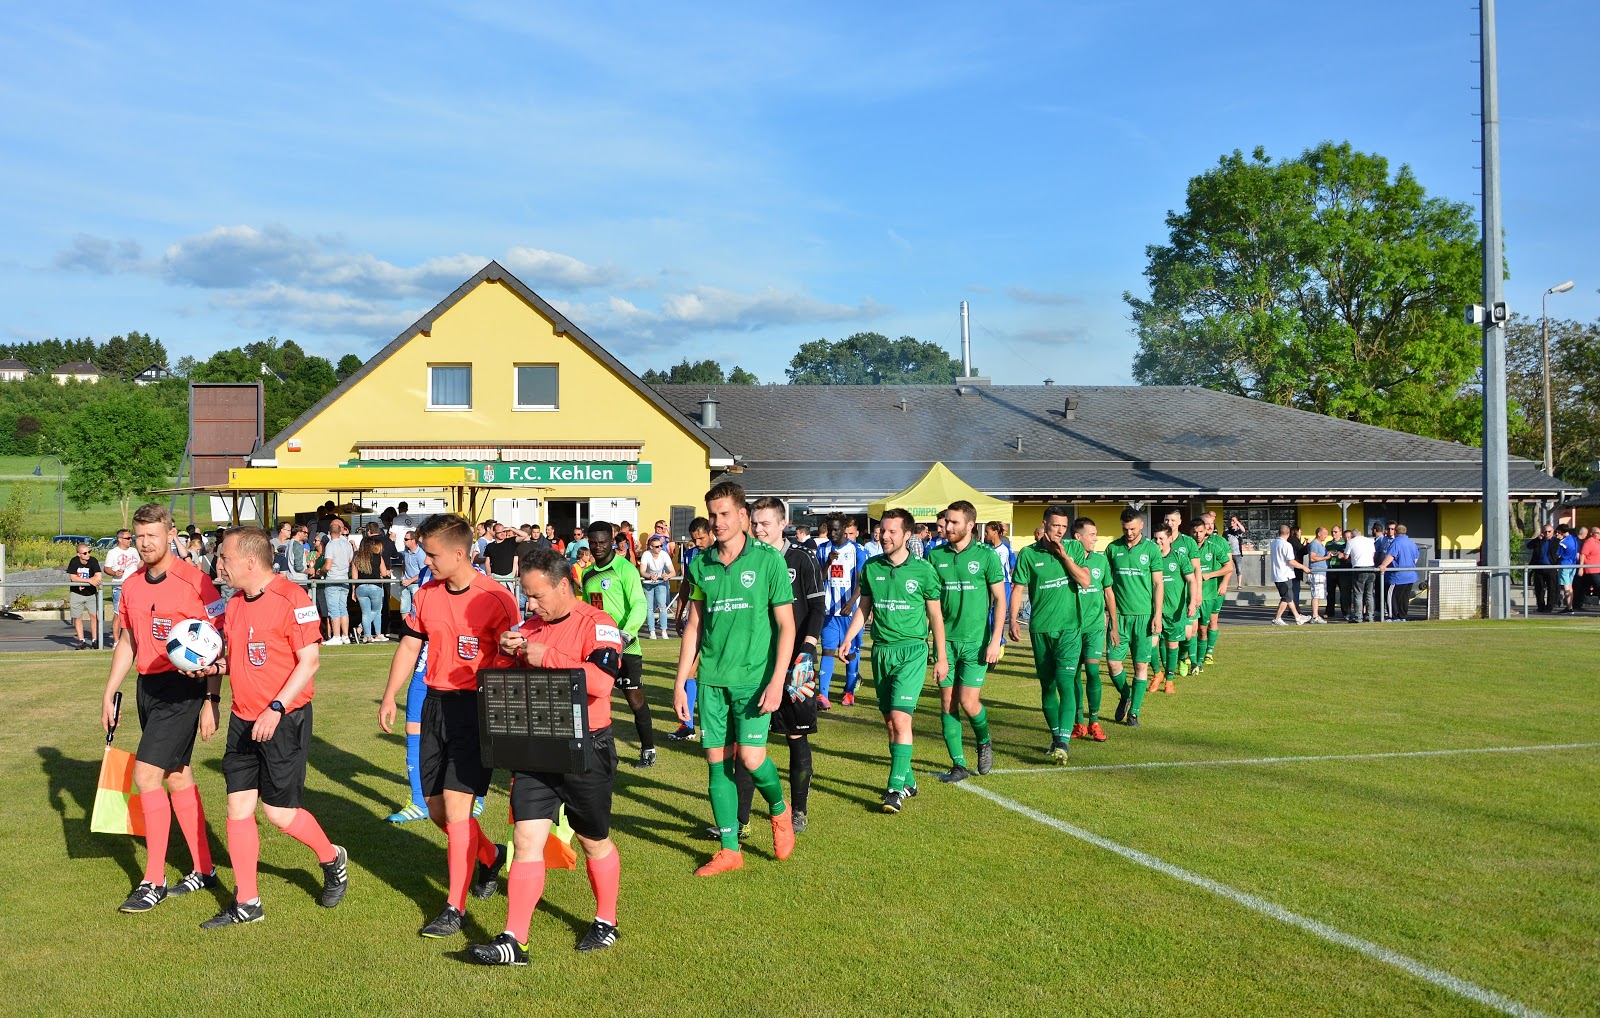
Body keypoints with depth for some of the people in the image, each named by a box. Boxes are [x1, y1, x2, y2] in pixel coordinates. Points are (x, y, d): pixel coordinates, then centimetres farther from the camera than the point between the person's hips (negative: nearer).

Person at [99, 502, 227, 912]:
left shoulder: (195, 582, -13)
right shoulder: (131, 585, 9)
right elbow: (127, 643, 19)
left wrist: (211, 700, -13)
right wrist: (109, 694, 17)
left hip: (183, 689, -8)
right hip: (148, 686, 8)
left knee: (146, 774, -12)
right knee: (177, 777, 13)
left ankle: (154, 881, -2)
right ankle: (203, 869, 24)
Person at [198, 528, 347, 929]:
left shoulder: (292, 598, -15)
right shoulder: (234, 604, 10)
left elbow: (309, 661, -17)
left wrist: (276, 708, -23)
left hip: (284, 720, -8)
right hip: (243, 720, 8)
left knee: (280, 812, -3)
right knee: (238, 808, 4)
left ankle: (332, 859, 25)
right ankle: (246, 903, 13)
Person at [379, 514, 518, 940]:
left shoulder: (496, 599, -13)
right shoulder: (426, 595, 7)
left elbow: (511, 662, -10)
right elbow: (409, 646, 14)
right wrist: (389, 696, 7)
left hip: (477, 708, -7)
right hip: (435, 704, 7)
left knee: (456, 804, -11)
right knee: (436, 808, 12)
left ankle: (454, 908, -1)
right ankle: (490, 856, 39)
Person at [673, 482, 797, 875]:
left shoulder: (768, 560, -6)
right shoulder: (701, 564, 6)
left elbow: (786, 625, -5)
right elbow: (693, 625, 12)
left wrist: (777, 680, -13)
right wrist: (680, 683, 9)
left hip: (754, 676, -4)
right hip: (712, 678, 4)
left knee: (750, 757, -12)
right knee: (716, 761, 5)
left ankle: (779, 809, 21)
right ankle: (730, 850, 16)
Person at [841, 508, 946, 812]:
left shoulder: (923, 570, -3)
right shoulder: (871, 568, 5)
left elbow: (935, 615, 3)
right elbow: (863, 608, 15)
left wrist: (941, 657, 4)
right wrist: (848, 638, 0)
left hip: (912, 650, -4)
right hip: (881, 650, 4)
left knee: (900, 718, -15)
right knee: (889, 721, 9)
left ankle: (896, 788, -12)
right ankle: (908, 780, 23)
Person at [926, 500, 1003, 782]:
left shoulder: (987, 555, -4)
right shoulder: (936, 555, 4)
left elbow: (1000, 599, -2)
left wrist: (995, 640, -9)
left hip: (976, 640, -3)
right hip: (945, 639, 3)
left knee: (969, 703, -7)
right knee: (947, 703, 2)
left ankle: (984, 741, 24)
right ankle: (959, 765, 13)